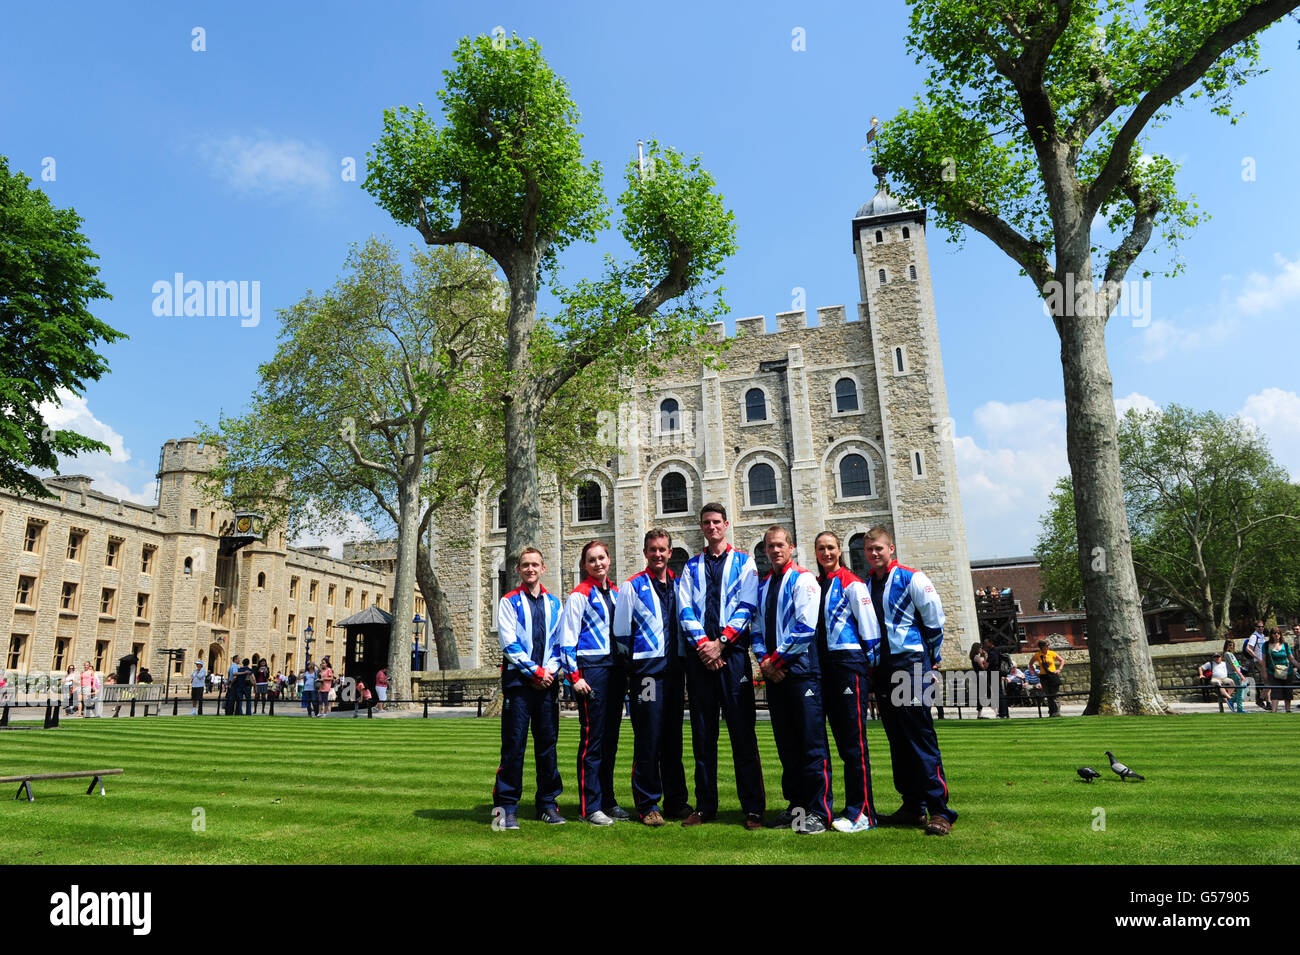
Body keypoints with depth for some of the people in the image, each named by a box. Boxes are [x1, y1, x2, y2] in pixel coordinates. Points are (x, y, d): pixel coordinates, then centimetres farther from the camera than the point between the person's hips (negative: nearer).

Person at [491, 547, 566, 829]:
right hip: (518, 679, -3)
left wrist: (550, 670, -4)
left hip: (548, 681, 3)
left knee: (548, 742, 7)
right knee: (514, 743, -3)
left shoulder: (554, 604, 14)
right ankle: (506, 807, 5)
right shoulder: (509, 602, 4)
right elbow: (509, 644, -4)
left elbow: (559, 642, 13)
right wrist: (535, 671, -9)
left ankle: (548, 803, 17)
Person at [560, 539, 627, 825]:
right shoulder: (579, 595, -4)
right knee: (592, 738, -3)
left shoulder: (616, 593, 15)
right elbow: (567, 638, -7)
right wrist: (574, 676, -13)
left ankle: (607, 799, 22)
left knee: (611, 737, 11)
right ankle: (590, 807, 5)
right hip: (592, 669, -6)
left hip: (616, 669, 6)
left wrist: (626, 668, 15)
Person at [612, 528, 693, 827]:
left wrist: (685, 662, 11)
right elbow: (621, 633, 2)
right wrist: (632, 665, 5)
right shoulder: (632, 587, 0)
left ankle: (676, 802, 20)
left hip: (675, 668, 4)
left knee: (673, 738, 11)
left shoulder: (680, 585, 12)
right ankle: (648, 805, 9)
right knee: (648, 738, -2)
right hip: (647, 669, -4)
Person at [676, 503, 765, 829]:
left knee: (742, 730, -2)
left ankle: (753, 809, 5)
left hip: (733, 652, -3)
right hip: (699, 655, 3)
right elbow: (685, 610, 4)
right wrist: (703, 645, -9)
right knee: (702, 732, 7)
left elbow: (746, 606, -3)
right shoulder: (691, 567, 15)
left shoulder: (743, 562, 8)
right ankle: (705, 806, 16)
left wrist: (721, 642, -11)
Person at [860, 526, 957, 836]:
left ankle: (939, 810, -2)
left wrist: (931, 658, 5)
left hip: (910, 663, -6)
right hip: (882, 668, 6)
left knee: (921, 737, -8)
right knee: (897, 739, 9)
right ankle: (912, 807, 18)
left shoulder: (911, 579, -4)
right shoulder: (864, 586, 11)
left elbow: (934, 619, -1)